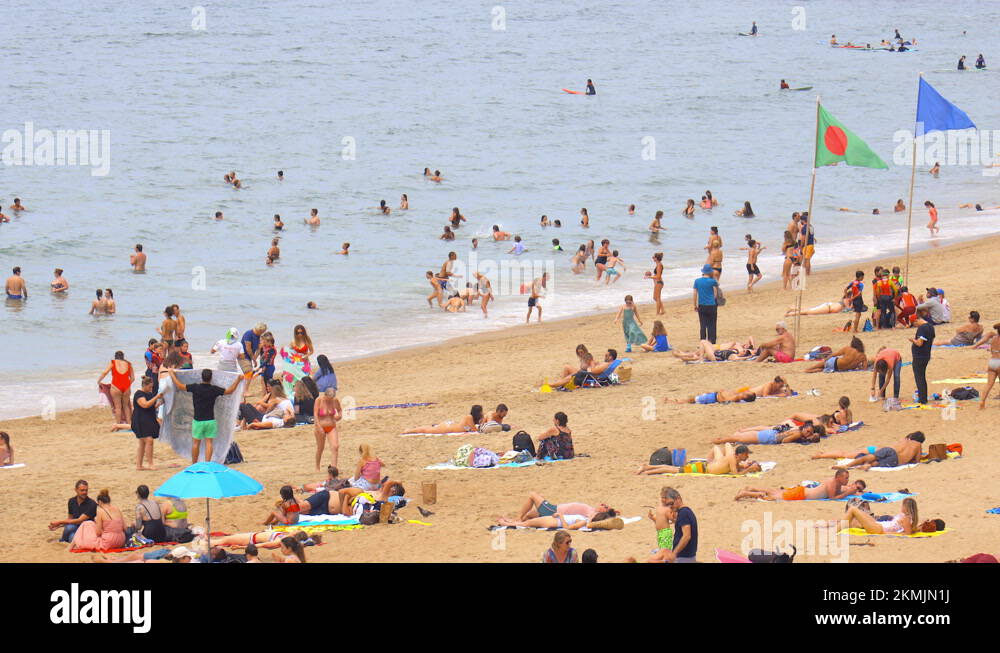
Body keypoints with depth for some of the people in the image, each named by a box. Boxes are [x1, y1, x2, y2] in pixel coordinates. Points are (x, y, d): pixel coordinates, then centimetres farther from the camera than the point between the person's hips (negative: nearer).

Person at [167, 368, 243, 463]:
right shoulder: (214, 389, -7)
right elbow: (230, 391, 2)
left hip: (198, 420, 0)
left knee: (196, 443, 8)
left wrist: (172, 373, 9)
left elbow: (179, 386, -3)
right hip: (210, 420, 0)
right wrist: (238, 380, 13)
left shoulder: (195, 388, -9)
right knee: (209, 442, 2)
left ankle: (194, 464, 15)